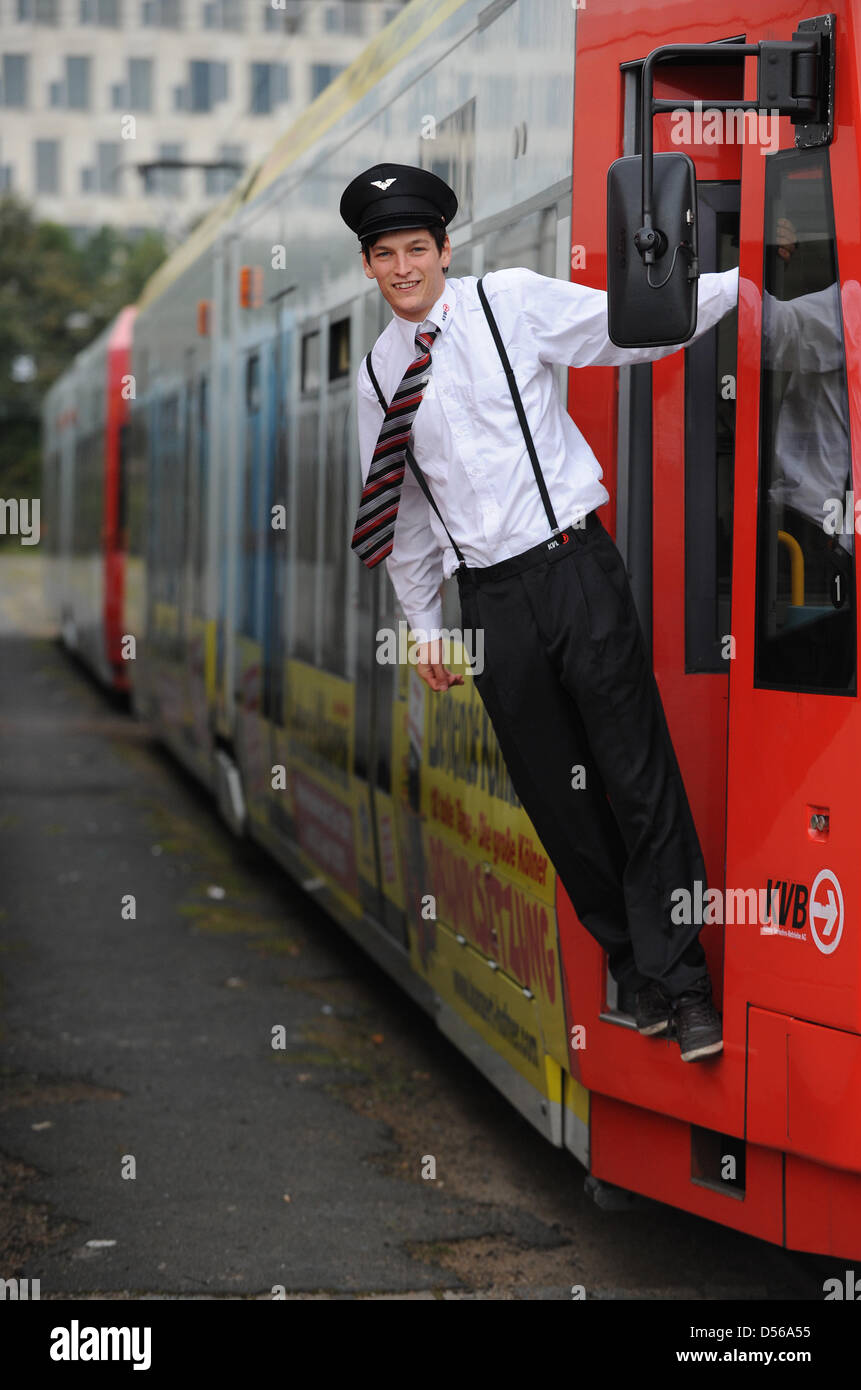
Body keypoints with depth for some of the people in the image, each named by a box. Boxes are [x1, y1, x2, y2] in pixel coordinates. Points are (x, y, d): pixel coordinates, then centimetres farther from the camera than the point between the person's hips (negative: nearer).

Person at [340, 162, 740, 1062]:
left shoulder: (511, 303, 2)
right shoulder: (377, 375, 11)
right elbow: (402, 510, 18)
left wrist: (740, 283, -11)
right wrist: (423, 625, 18)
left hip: (576, 567, -3)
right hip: (490, 597, 3)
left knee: (639, 775, -5)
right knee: (554, 799, 6)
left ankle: (680, 980, 1)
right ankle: (636, 979, 17)